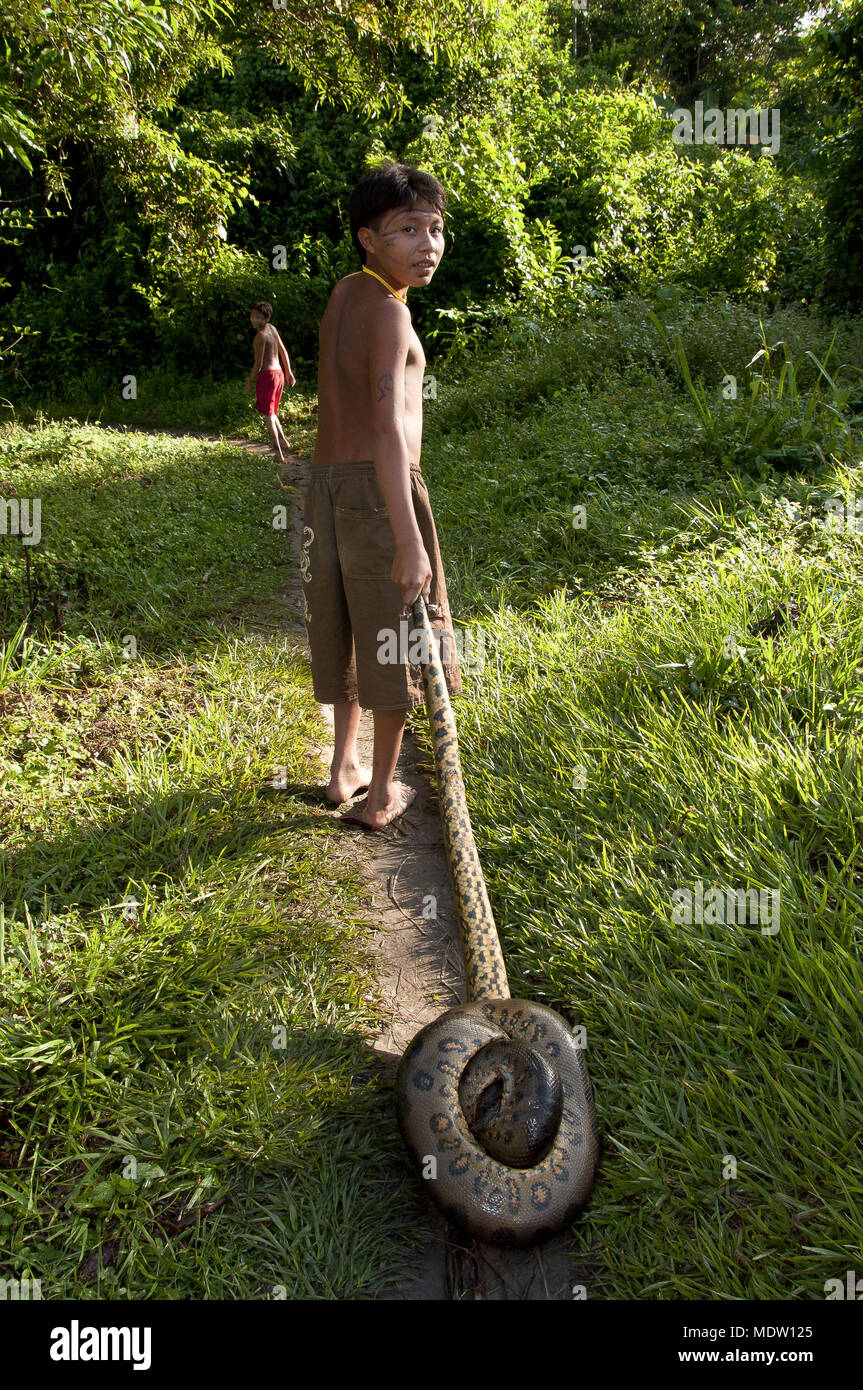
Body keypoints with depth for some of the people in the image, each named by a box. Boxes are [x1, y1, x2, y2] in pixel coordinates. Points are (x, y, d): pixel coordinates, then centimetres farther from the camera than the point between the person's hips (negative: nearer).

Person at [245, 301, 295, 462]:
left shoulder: (261, 335, -14)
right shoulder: (271, 328, 11)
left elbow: (258, 363, -15)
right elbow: (283, 351, 20)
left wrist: (249, 382, -6)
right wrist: (288, 372, 28)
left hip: (267, 375, -8)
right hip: (279, 374, 8)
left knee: (268, 416, -6)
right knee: (271, 412, 24)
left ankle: (279, 454, -12)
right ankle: (283, 440, 22)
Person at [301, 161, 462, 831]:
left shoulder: (344, 292, 12)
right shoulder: (388, 310, -13)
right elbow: (389, 429, -24)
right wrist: (410, 542, -27)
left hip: (327, 481, 8)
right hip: (382, 488, -8)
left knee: (351, 627, 21)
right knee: (396, 639, 5)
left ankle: (344, 766, 34)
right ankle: (382, 794, 16)